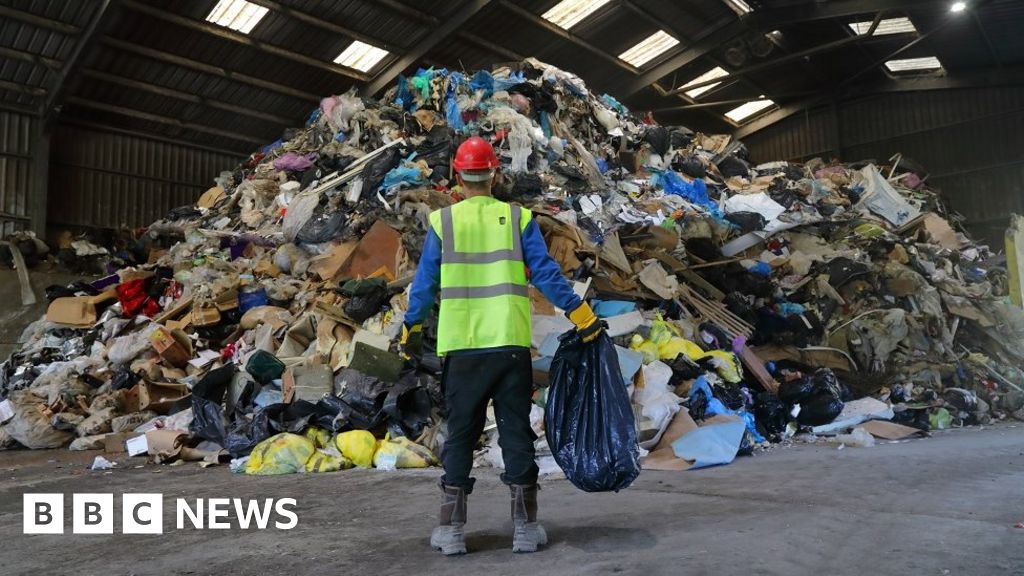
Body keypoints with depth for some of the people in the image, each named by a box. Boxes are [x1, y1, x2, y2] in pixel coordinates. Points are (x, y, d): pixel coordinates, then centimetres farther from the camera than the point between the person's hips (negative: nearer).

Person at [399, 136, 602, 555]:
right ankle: (525, 528, 12)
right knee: (516, 433, 8)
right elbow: (546, 275, -2)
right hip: (511, 345, 0)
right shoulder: (517, 218, 3)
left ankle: (451, 530, 14)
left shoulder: (442, 222, 3)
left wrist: (409, 330, 19)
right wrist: (585, 319, 4)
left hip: (461, 347, 0)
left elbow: (424, 284, 5)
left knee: (460, 436, 10)